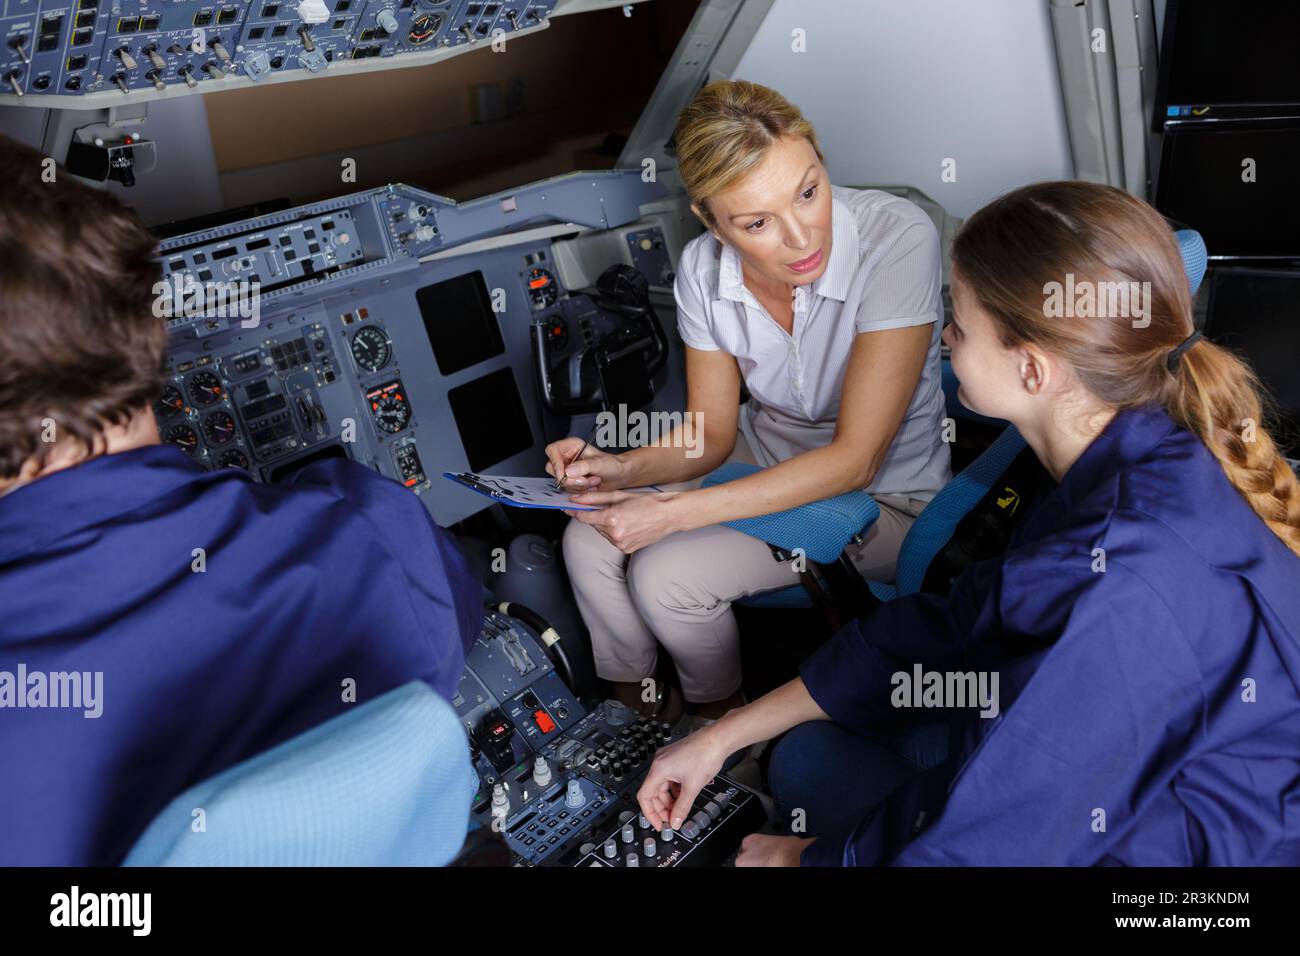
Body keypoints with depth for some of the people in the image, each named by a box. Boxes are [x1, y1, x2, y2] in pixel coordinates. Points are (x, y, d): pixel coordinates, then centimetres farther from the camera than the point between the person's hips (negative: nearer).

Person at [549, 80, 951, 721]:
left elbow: (855, 459, -27)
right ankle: (633, 708, 16)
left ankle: (721, 716, 12)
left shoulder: (897, 238, -29)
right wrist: (621, 468, -23)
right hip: (766, 454, 5)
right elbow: (709, 434, -2)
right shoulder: (703, 269, -13)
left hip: (882, 495, -5)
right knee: (590, 541, -10)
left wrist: (675, 512, -30)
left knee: (665, 573, -20)